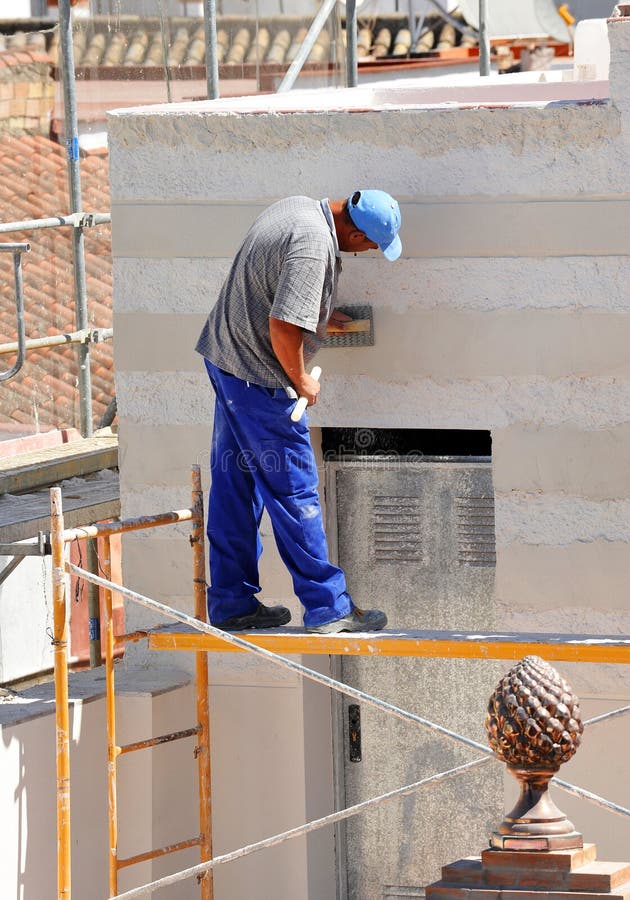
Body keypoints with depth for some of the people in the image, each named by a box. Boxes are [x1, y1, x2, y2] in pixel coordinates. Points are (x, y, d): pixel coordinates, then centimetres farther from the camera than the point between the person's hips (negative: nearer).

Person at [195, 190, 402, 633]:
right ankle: (328, 607, 3)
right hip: (260, 379, -10)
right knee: (294, 491, -3)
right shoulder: (314, 244, -25)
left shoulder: (297, 207, 6)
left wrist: (319, 313, 23)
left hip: (225, 356, 10)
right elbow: (283, 326, -29)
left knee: (235, 486, 14)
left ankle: (231, 602, 20)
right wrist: (300, 380, -13)